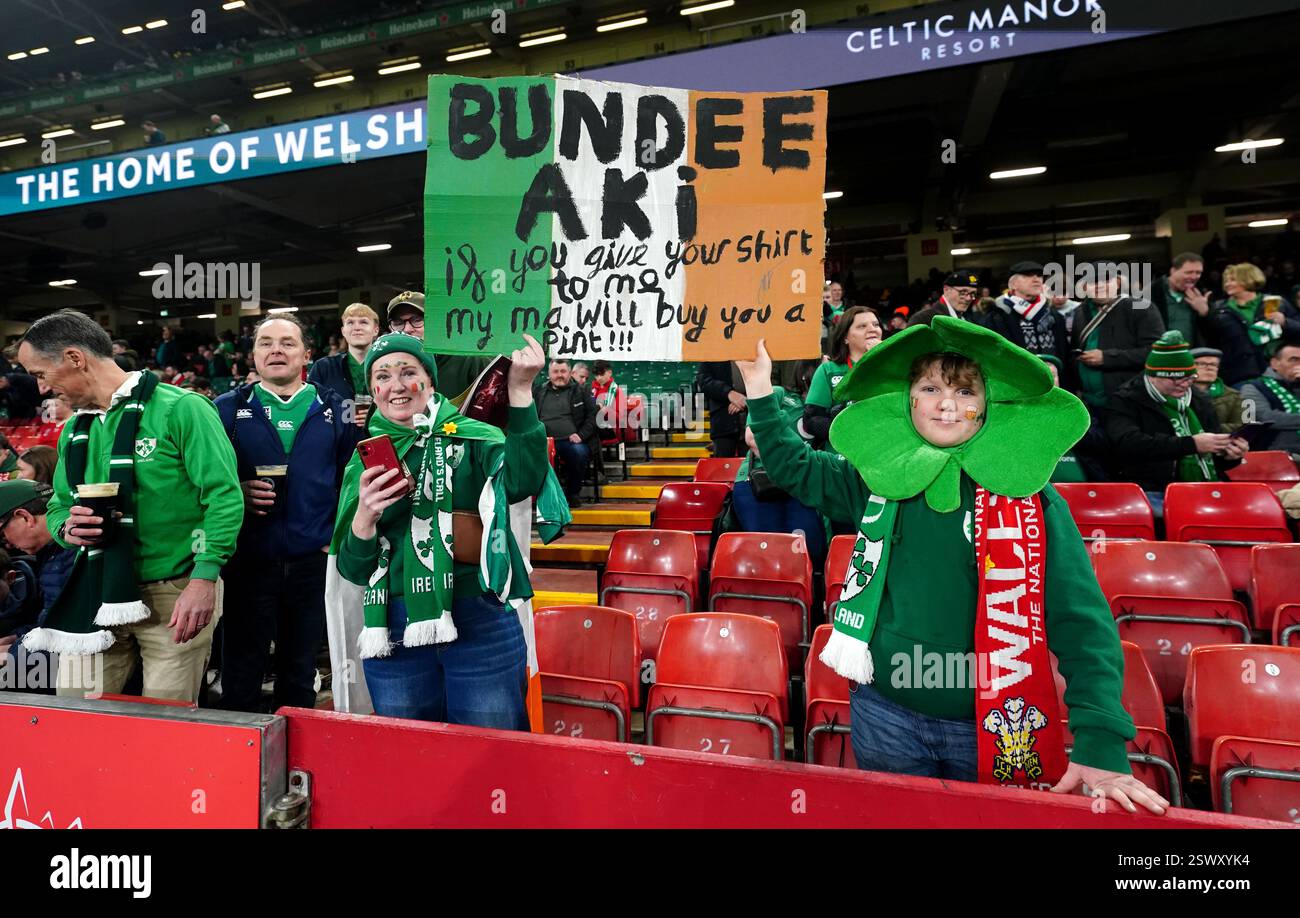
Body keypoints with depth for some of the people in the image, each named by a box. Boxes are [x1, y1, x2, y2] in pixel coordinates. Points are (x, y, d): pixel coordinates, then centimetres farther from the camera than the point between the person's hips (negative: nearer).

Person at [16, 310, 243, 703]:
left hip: (175, 594, -6)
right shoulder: (74, 430, 13)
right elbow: (58, 506, 21)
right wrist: (66, 528, -4)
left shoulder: (181, 409, -11)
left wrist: (204, 580, -24)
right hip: (95, 596, 6)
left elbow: (224, 497, -16)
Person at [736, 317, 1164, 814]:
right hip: (886, 715, 2)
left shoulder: (1027, 495, -9)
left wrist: (1101, 745, -20)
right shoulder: (880, 478, -1)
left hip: (996, 730, -1)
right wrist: (759, 389, 3)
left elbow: (1081, 618, -12)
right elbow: (794, 466, 13)